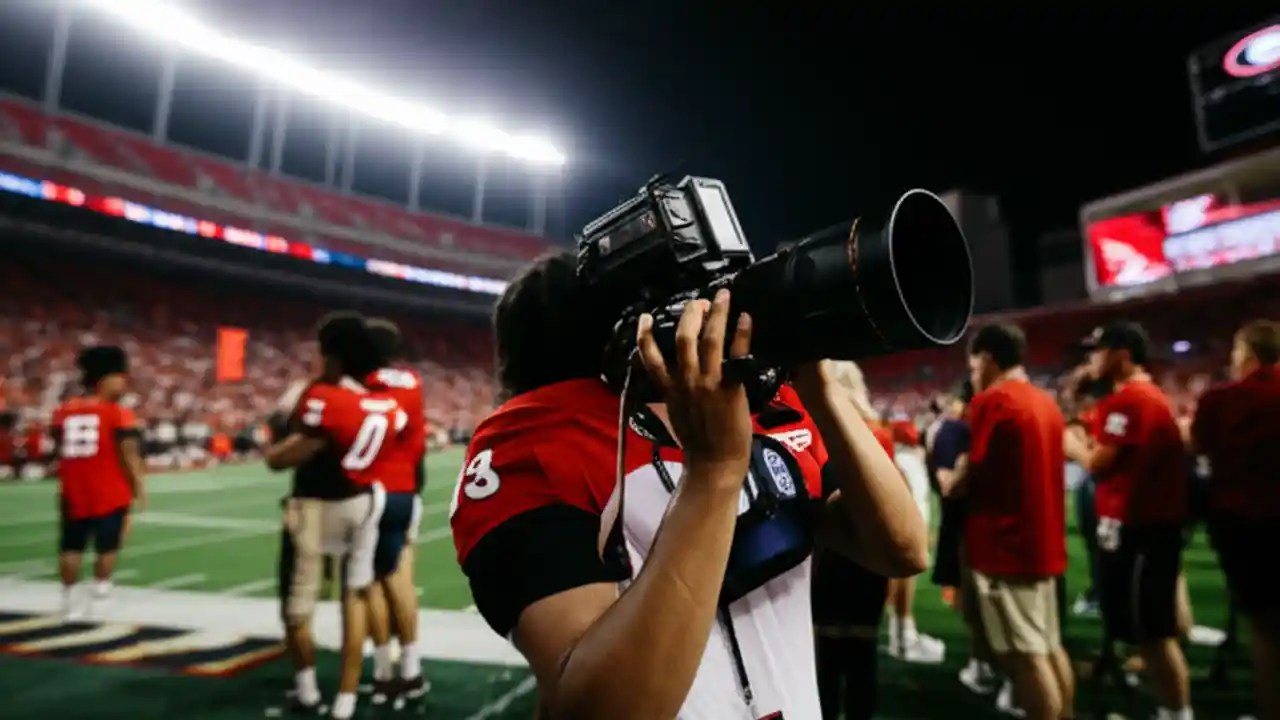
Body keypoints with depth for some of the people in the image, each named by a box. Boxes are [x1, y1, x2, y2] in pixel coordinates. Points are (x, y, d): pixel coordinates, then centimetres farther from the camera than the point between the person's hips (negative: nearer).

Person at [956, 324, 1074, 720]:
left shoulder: (991, 401, -14)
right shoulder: (1046, 402, 12)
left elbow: (971, 473, -13)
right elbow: (1024, 468, 16)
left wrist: (951, 483, 6)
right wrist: (967, 474, 15)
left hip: (1004, 544, -9)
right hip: (1043, 542, 9)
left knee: (1025, 655, -1)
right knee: (1049, 647, 18)